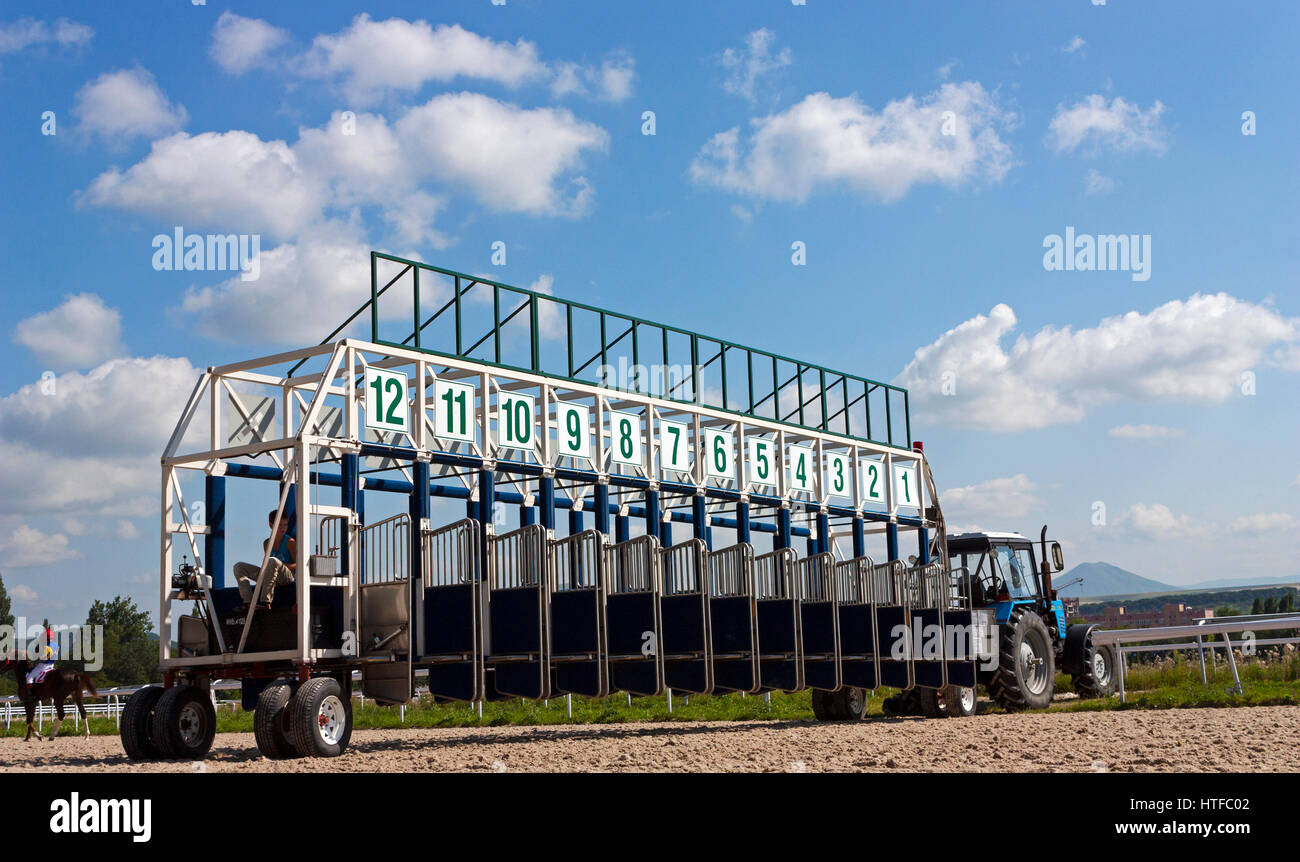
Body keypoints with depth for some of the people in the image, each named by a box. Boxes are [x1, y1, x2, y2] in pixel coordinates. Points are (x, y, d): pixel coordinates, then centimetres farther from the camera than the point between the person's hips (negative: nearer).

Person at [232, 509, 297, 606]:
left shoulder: (290, 542, -3)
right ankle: (248, 602, -18)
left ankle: (266, 602, -40)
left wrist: (281, 565, -21)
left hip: (287, 576, -7)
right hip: (269, 576, 7)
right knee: (239, 566, 0)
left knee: (272, 561, -38)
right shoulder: (267, 543, 13)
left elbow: (298, 565, -8)